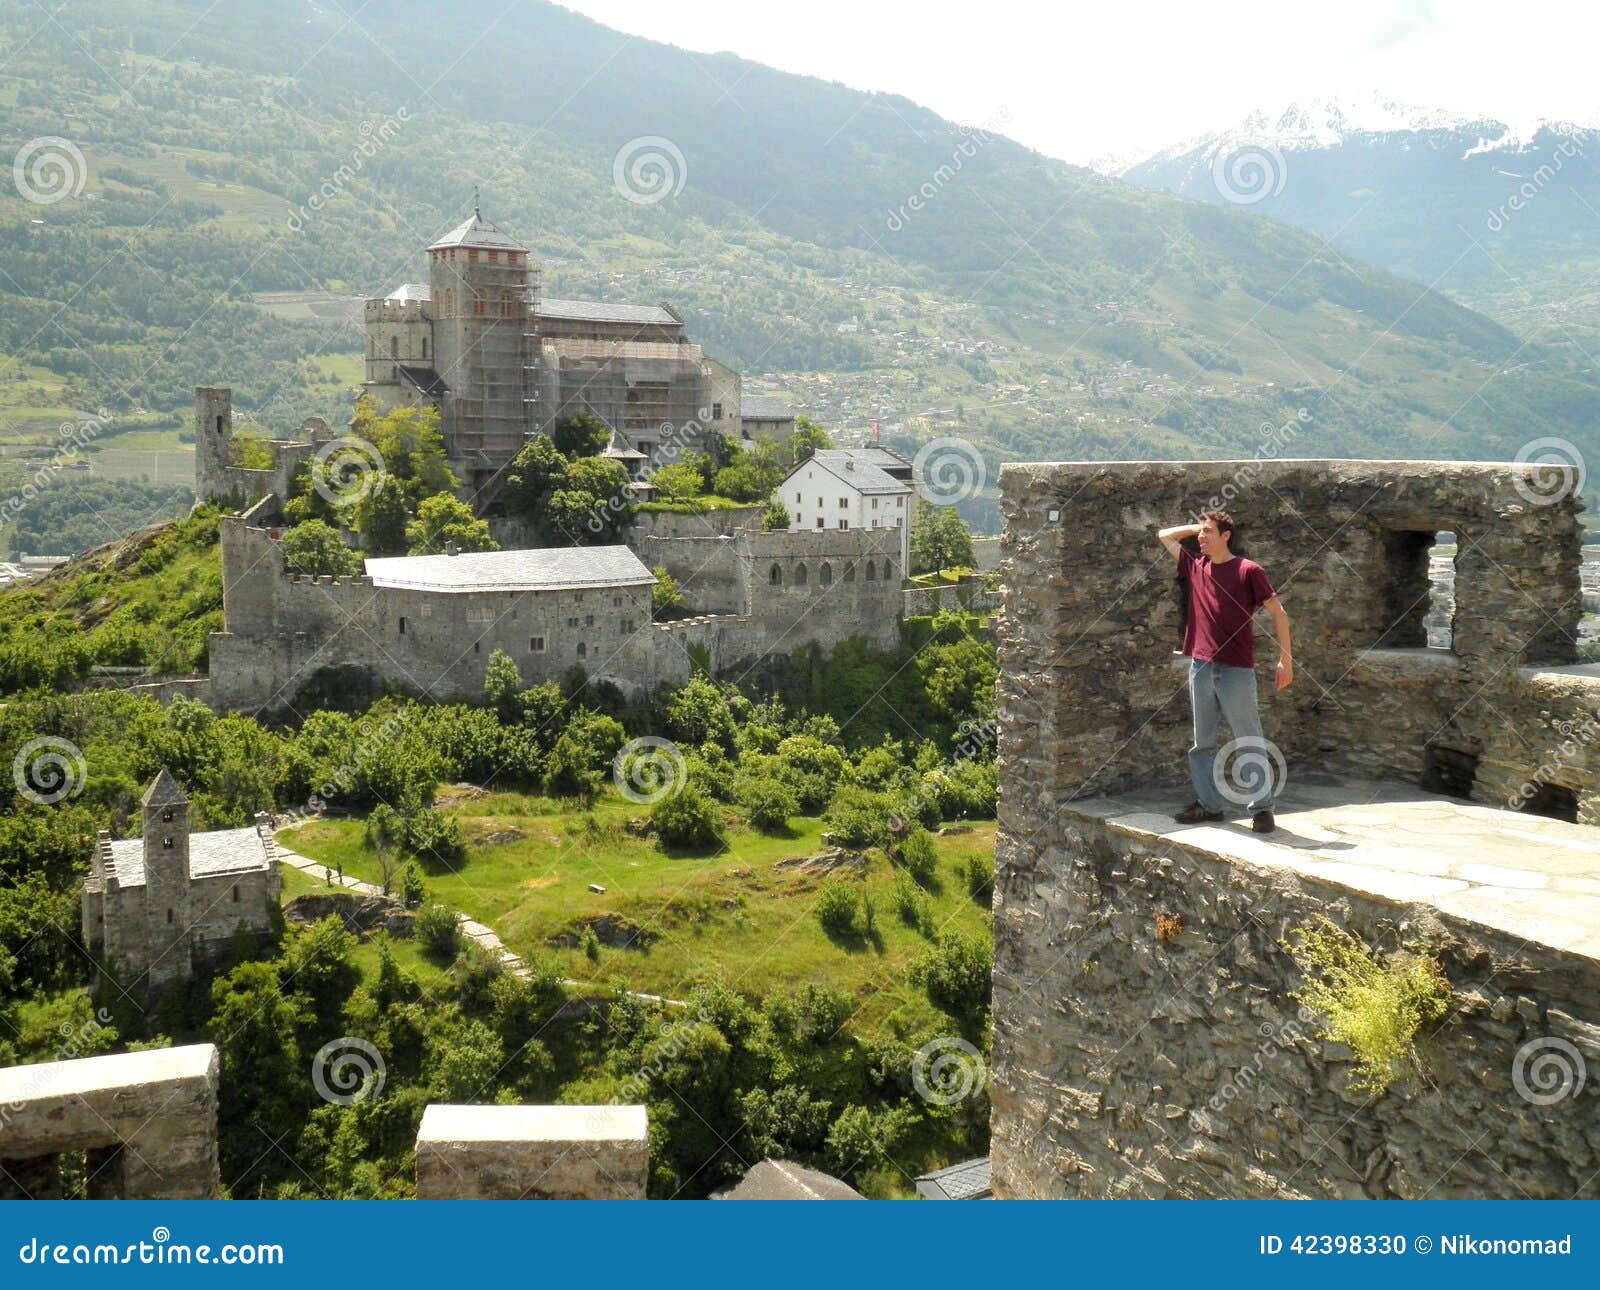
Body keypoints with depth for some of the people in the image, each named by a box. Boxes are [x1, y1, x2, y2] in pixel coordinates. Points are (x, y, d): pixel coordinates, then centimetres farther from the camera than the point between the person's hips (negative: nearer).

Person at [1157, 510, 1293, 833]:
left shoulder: (1248, 571, -5)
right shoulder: (1195, 567, 10)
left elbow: (1278, 613, -4)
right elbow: (1165, 536, 23)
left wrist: (1285, 659, -9)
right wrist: (1197, 527, 11)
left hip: (1237, 670, -5)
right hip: (1201, 667, 6)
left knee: (1250, 743, -1)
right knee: (1203, 742, 10)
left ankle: (1262, 807, 4)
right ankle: (1208, 804, 19)